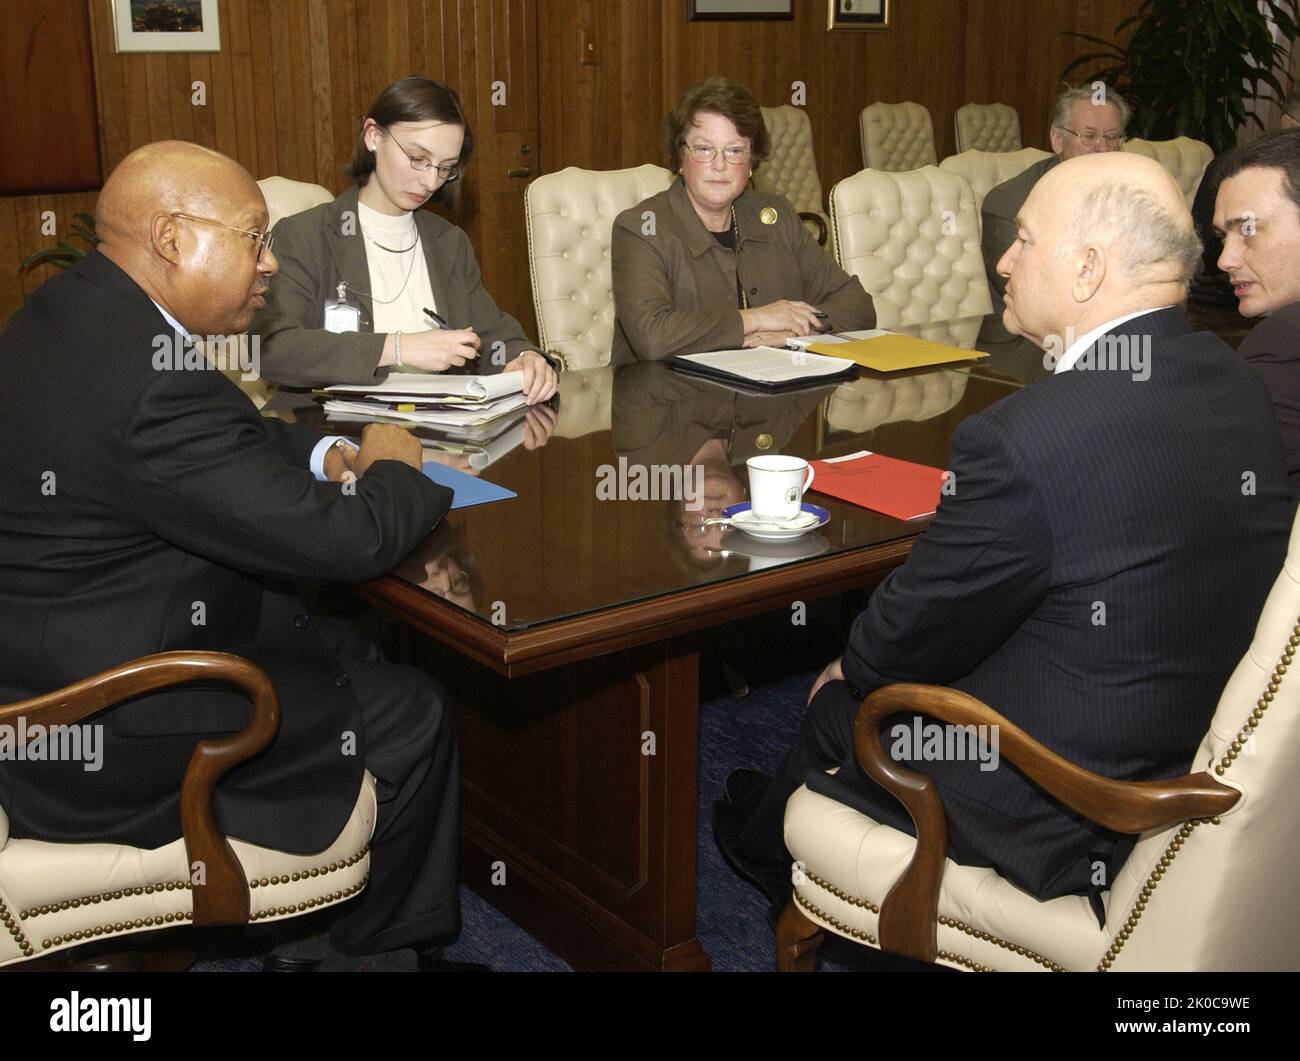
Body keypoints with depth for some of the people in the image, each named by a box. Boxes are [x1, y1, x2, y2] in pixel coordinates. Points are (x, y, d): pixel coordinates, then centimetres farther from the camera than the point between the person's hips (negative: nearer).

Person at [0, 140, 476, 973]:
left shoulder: (71, 312, 2)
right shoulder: (148, 382, -31)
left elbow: (227, 442, 18)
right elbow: (345, 542, -26)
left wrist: (326, 456, 2)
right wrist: (391, 470, -5)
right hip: (103, 741, -10)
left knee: (351, 648, 19)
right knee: (410, 716, 2)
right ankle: (370, 950, 28)